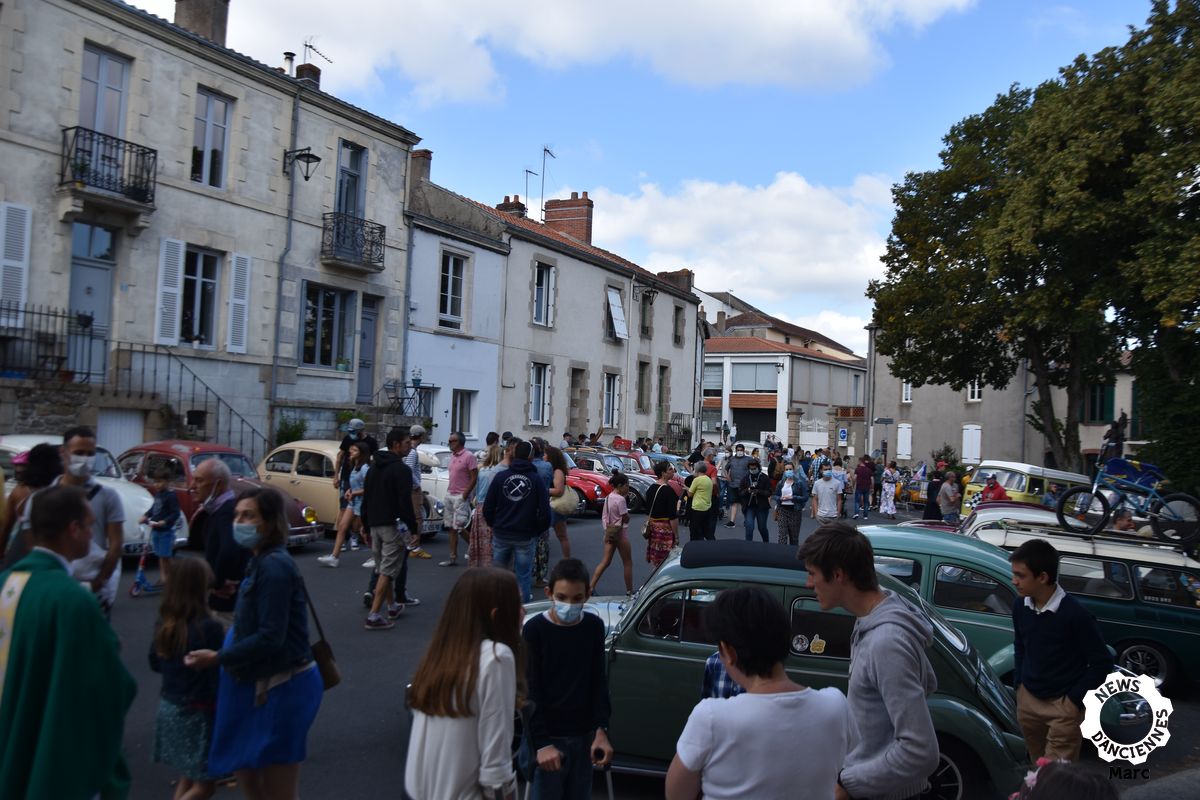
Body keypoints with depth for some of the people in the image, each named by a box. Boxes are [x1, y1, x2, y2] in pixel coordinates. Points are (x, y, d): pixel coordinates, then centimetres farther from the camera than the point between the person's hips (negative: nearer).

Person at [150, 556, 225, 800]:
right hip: (199, 712, -7)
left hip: (169, 708, 7)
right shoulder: (210, 627, -22)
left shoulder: (163, 624, -1)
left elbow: (156, 664, 12)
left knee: (188, 777, 21)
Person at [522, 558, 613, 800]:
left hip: (583, 735, 4)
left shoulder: (594, 627, -1)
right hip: (548, 737, -3)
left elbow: (599, 682, 3)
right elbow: (530, 691, -12)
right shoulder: (535, 629, -12)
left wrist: (601, 730, -7)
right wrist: (541, 743, -17)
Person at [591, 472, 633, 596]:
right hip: (620, 532, -8)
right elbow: (626, 519, -15)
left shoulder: (608, 497, 7)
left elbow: (604, 517, 10)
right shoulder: (620, 499, -19)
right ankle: (629, 591, 14)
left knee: (605, 561, 9)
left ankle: (591, 587, 1)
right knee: (627, 563, 6)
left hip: (609, 531, 8)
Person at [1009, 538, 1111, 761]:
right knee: (1038, 768, 21)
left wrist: (1075, 699, -13)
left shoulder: (1075, 614, -23)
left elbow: (1102, 662, -13)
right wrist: (1018, 682, 8)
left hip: (1062, 705, -6)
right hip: (1027, 699, 6)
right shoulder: (1020, 606, -5)